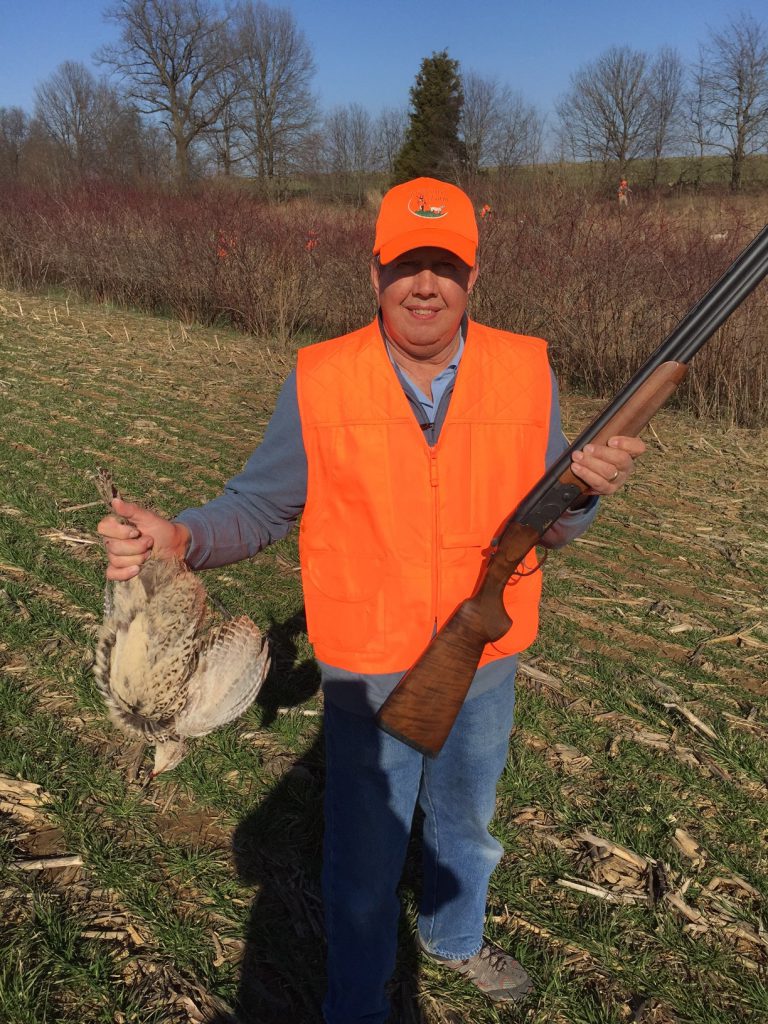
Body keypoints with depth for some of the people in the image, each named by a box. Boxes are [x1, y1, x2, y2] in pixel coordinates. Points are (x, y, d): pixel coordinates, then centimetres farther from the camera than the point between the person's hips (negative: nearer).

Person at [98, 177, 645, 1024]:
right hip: (370, 676, -2)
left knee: (464, 826, 28)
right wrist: (176, 539, -28)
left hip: (487, 667, 3)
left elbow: (550, 524, -2)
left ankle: (455, 937, 60)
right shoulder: (319, 383, -14)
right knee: (363, 863, 15)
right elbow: (257, 508, -8)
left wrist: (586, 487, -24)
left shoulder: (526, 372, -8)